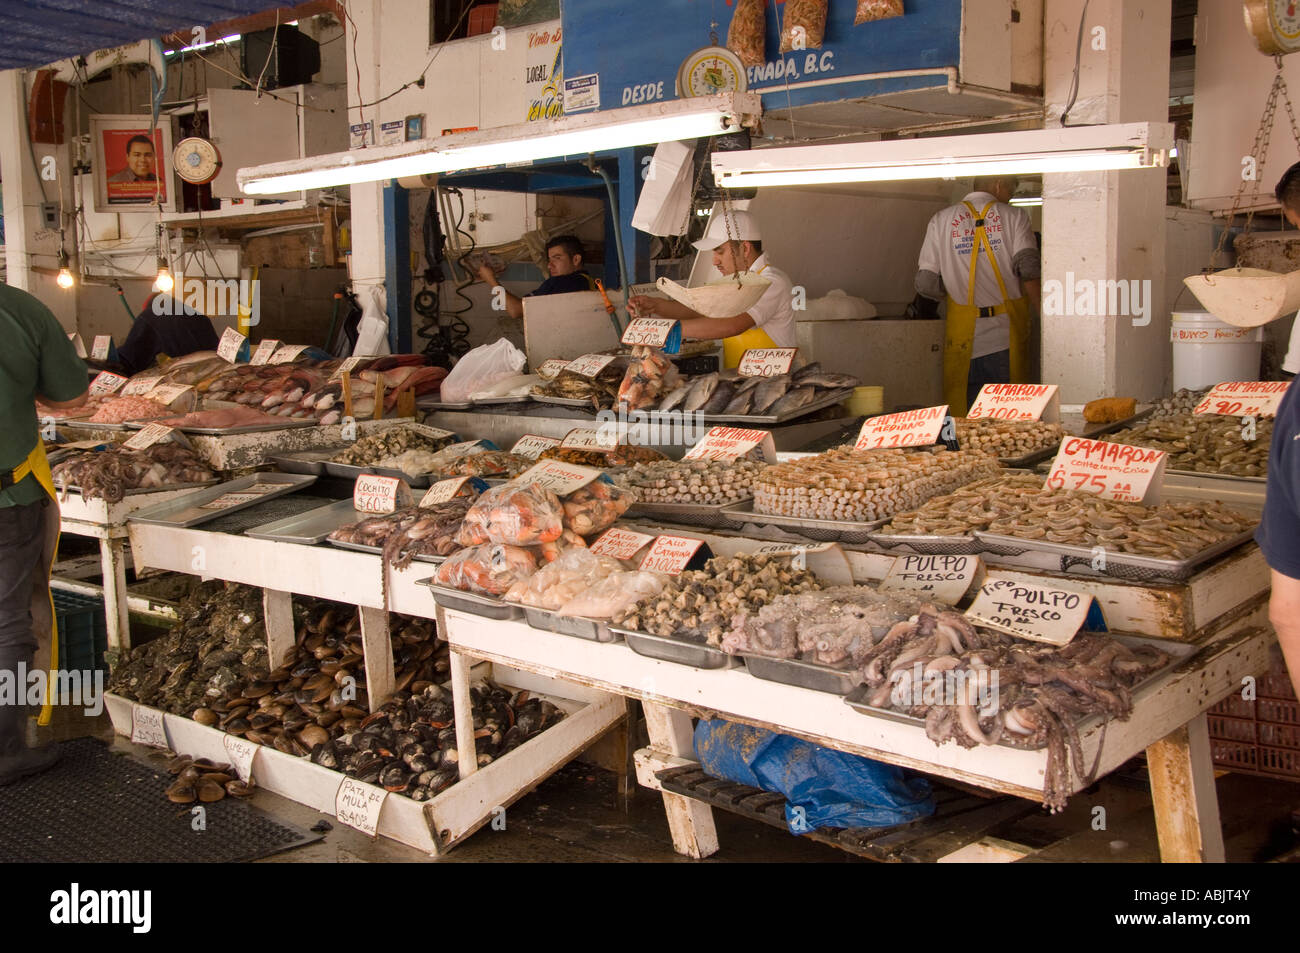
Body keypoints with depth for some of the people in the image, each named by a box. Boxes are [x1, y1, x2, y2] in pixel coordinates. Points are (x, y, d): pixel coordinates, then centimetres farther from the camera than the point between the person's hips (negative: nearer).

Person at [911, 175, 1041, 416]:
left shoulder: (941, 220, 8)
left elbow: (927, 285, 3)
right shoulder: (1014, 217, 3)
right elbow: (1029, 271, -9)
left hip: (963, 335, 1)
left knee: (963, 421, 5)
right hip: (1007, 333, -1)